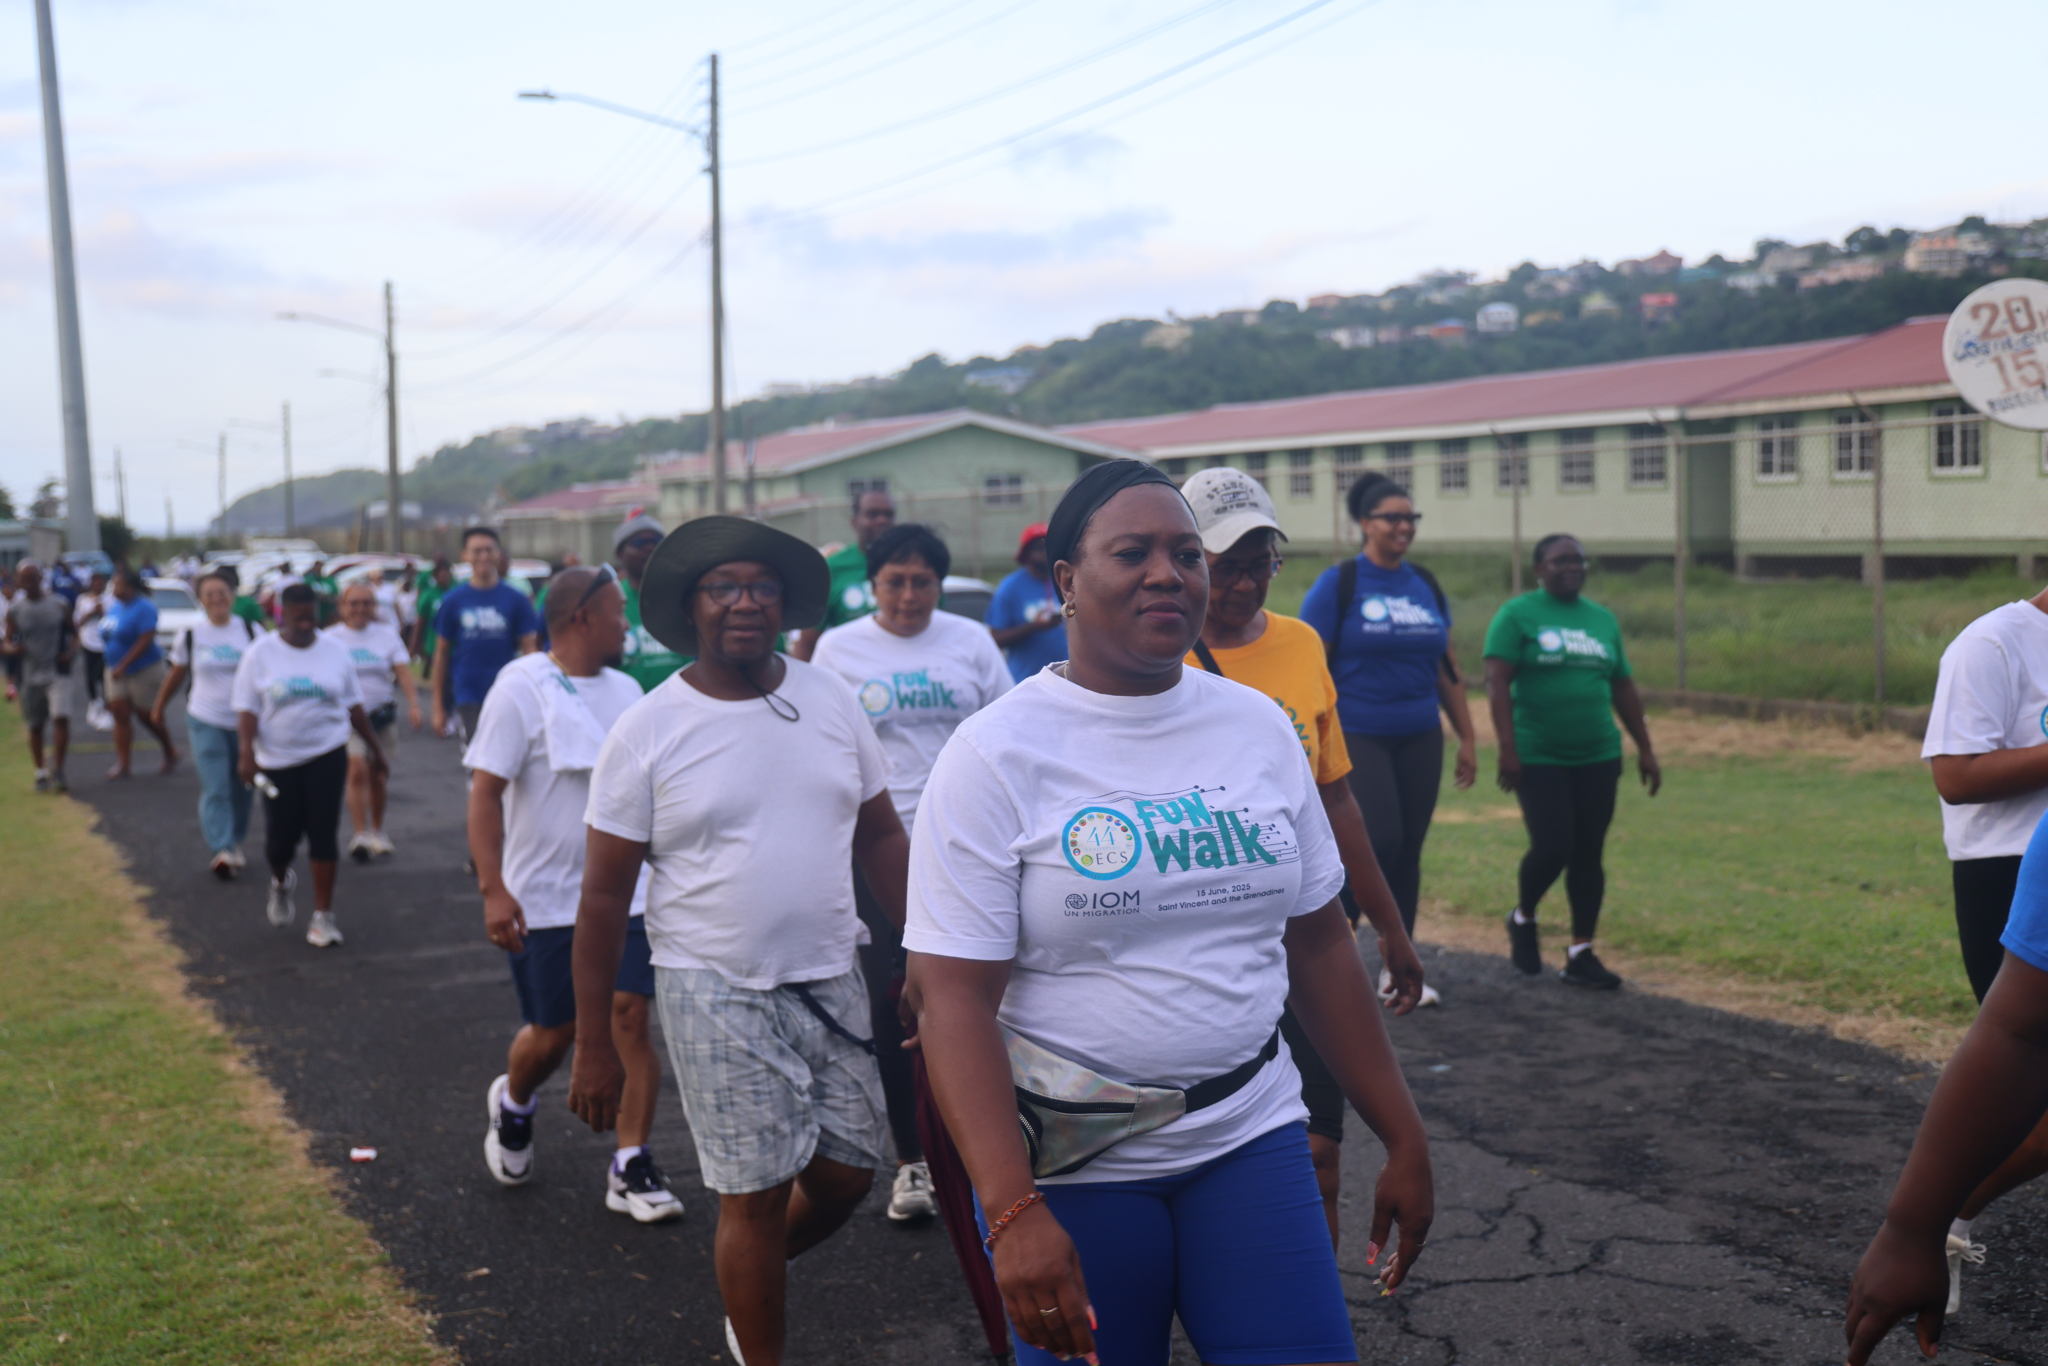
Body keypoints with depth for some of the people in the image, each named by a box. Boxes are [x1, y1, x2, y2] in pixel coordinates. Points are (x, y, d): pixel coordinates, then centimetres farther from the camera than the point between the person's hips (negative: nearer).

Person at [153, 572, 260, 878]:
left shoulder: (251, 631, 0)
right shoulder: (190, 636, 1)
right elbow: (176, 675, 14)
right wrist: (159, 707, 22)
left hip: (245, 723, 1)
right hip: (205, 722, -1)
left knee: (242, 791, 10)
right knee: (215, 790, -11)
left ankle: (235, 844, 27)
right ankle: (221, 850, -14)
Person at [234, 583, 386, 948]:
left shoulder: (334, 651, 3)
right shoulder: (261, 654, -2)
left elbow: (353, 705, 12)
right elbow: (247, 708, -5)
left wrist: (374, 744, 13)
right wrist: (247, 752, -17)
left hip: (327, 756, 1)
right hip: (278, 760, 0)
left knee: (323, 833, -5)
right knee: (281, 836, 3)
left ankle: (323, 916, 2)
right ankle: (280, 884, 38)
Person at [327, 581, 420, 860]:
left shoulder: (387, 633, 6)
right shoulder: (331, 637, 3)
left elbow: (403, 670, -3)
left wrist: (414, 704, -16)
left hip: (382, 715, 2)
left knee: (379, 776, 7)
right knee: (357, 771, -16)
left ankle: (377, 833, 23)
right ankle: (359, 834, -16)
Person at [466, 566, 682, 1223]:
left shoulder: (626, 692, 10)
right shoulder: (521, 689, -9)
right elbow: (485, 791, -14)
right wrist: (493, 889, -22)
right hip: (544, 900, -4)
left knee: (630, 1019, -6)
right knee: (553, 1033, 6)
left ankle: (631, 1168, 2)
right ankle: (512, 1104, 39)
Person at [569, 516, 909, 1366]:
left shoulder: (831, 702, 3)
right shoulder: (646, 732, -7)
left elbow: (881, 835, 11)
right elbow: (604, 896, -4)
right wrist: (593, 1047, -5)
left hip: (831, 980, 4)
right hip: (718, 993, -4)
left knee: (846, 1174, 11)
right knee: (756, 1195, 1)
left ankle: (747, 1286, 40)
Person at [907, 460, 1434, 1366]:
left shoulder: (1259, 727, 5)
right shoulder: (996, 754, -10)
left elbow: (1320, 946, 10)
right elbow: (953, 999, -15)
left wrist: (1403, 1139, 9)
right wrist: (1013, 1213, -24)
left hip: (1251, 1137, 4)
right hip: (1072, 1165, -3)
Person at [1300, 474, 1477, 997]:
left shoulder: (1426, 585, 10)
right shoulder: (1338, 584, -6)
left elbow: (1448, 669, 15)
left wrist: (1468, 738, 13)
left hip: (1419, 740, 5)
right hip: (1357, 738, -5)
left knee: (1408, 852, 7)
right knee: (1380, 840, -15)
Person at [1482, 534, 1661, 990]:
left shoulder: (1603, 619, 13)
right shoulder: (1517, 615, -3)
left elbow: (1624, 689, 17)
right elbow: (1497, 684, -10)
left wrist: (1644, 749, 15)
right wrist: (1507, 748, -18)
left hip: (1597, 759, 5)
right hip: (1539, 759, -5)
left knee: (1588, 857, 5)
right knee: (1552, 848, -9)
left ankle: (1580, 954, 13)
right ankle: (1523, 918, 20)